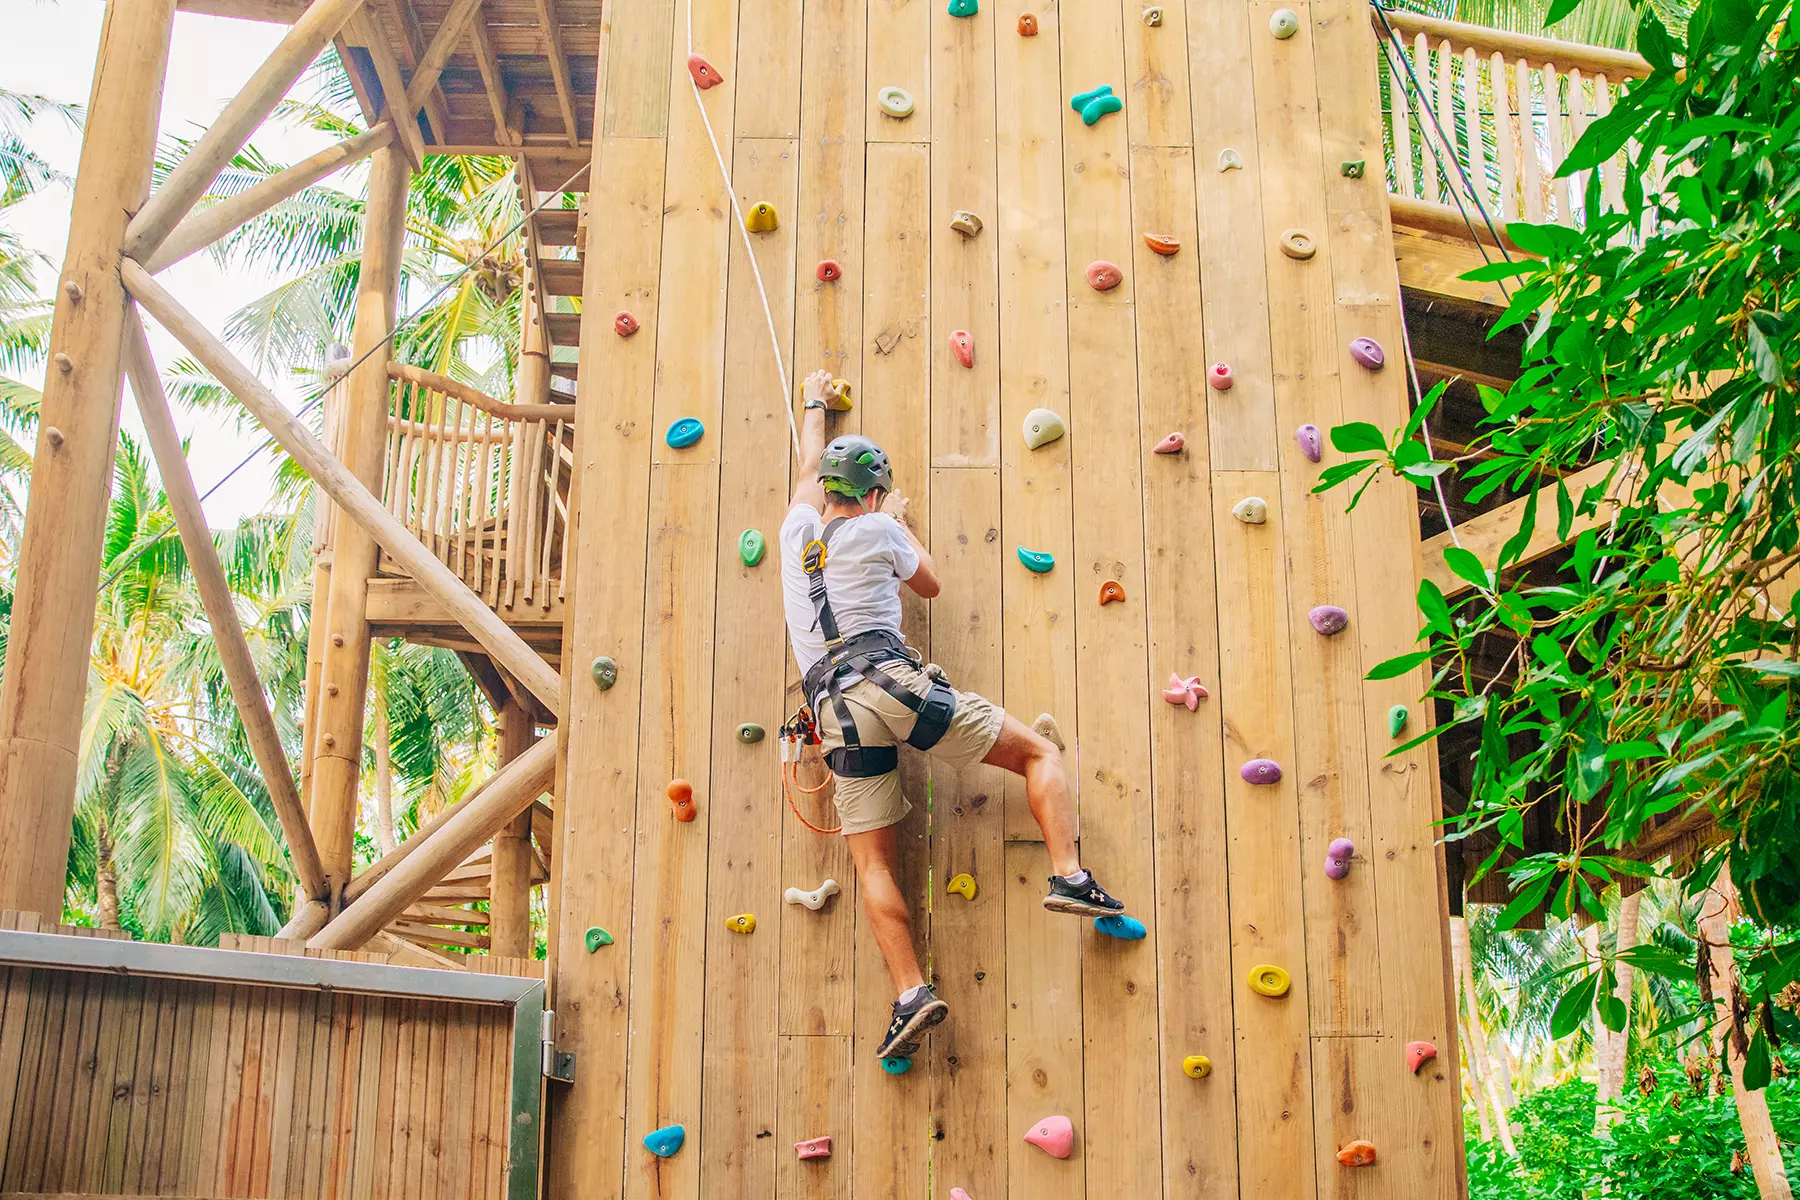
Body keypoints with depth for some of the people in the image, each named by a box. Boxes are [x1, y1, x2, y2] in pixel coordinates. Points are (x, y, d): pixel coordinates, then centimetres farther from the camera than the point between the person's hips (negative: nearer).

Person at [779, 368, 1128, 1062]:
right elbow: (929, 583, 25)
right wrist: (899, 523, 40)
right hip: (894, 683, -4)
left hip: (838, 712, 4)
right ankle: (1067, 875, -12)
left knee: (872, 862, 0)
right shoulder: (875, 532, 7)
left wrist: (814, 403, 58)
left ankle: (912, 993, -13)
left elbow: (813, 468, 41)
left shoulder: (797, 530, 19)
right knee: (1039, 753, 7)